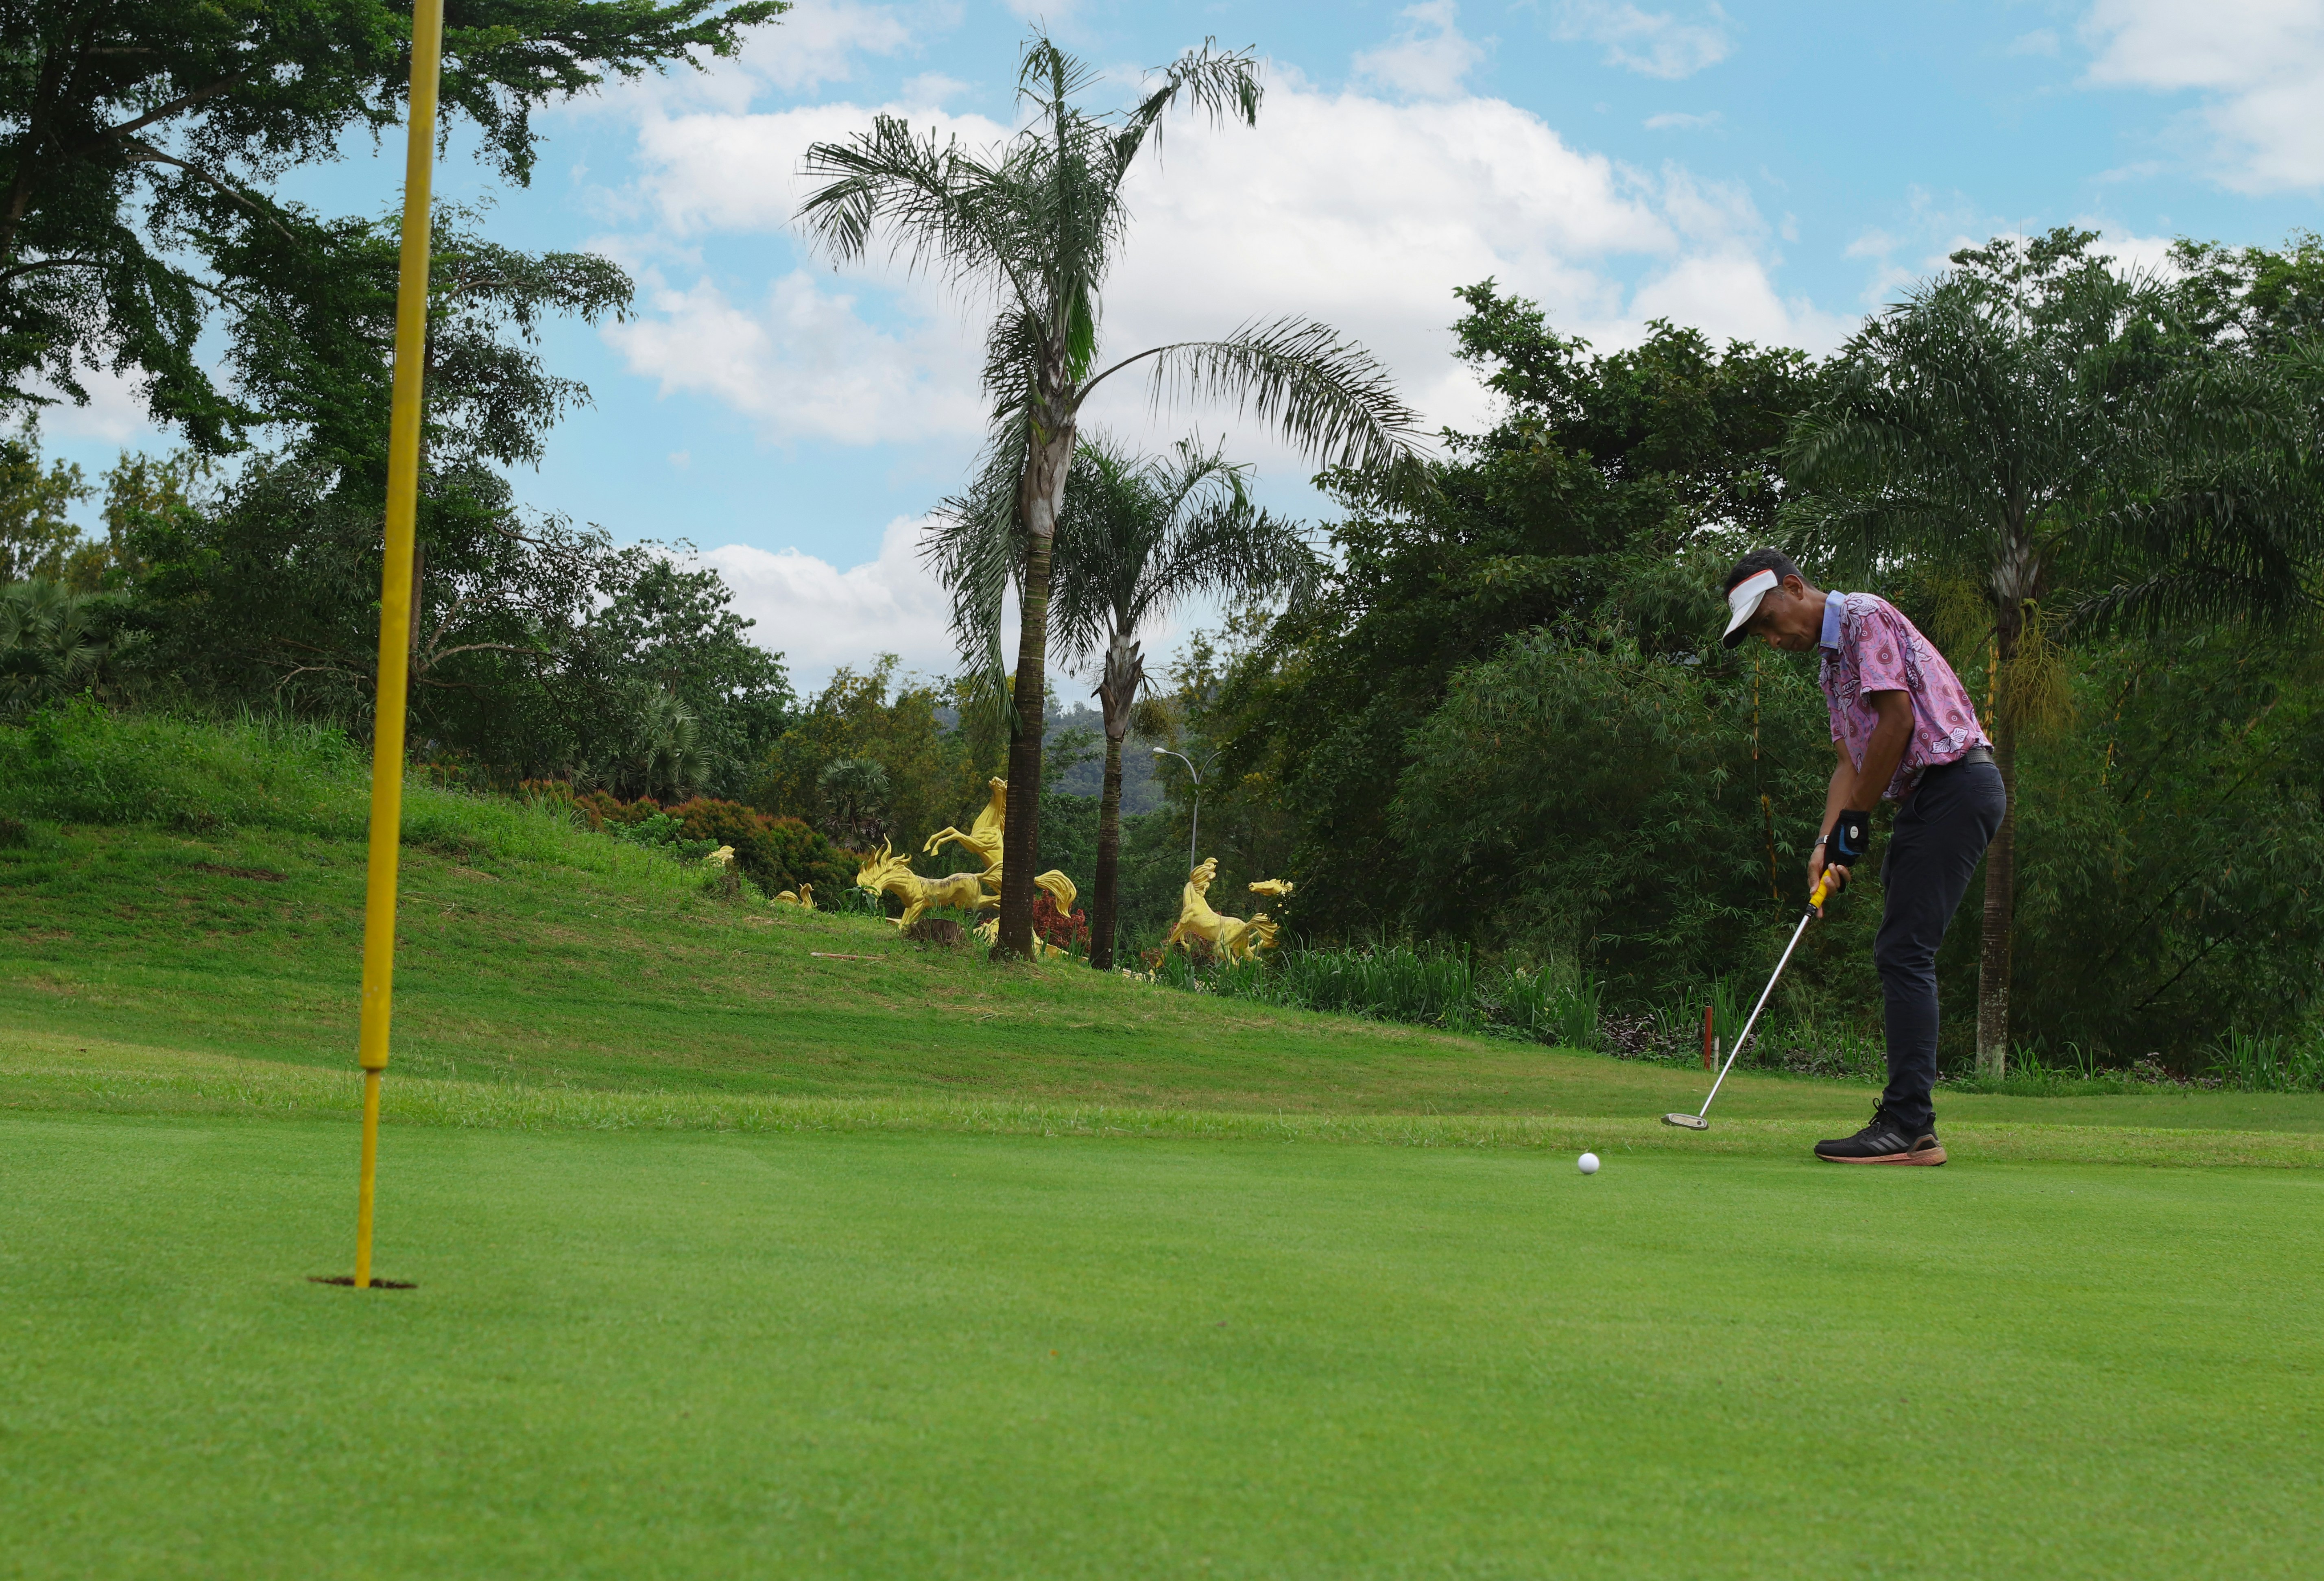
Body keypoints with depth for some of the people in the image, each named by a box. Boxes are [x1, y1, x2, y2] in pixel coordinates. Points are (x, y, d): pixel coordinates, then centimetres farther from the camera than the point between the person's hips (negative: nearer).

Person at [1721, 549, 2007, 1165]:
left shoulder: (1866, 616, -7)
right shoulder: (1831, 663, 22)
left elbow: (1898, 720, -15)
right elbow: (1850, 760, 17)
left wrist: (1855, 820, -9)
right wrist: (1827, 842, 2)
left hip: (1956, 784, -10)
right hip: (1924, 799, 10)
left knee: (1903, 950, -14)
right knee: (1902, 954, 8)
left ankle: (1907, 1125, -16)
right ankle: (1911, 1125, 9)